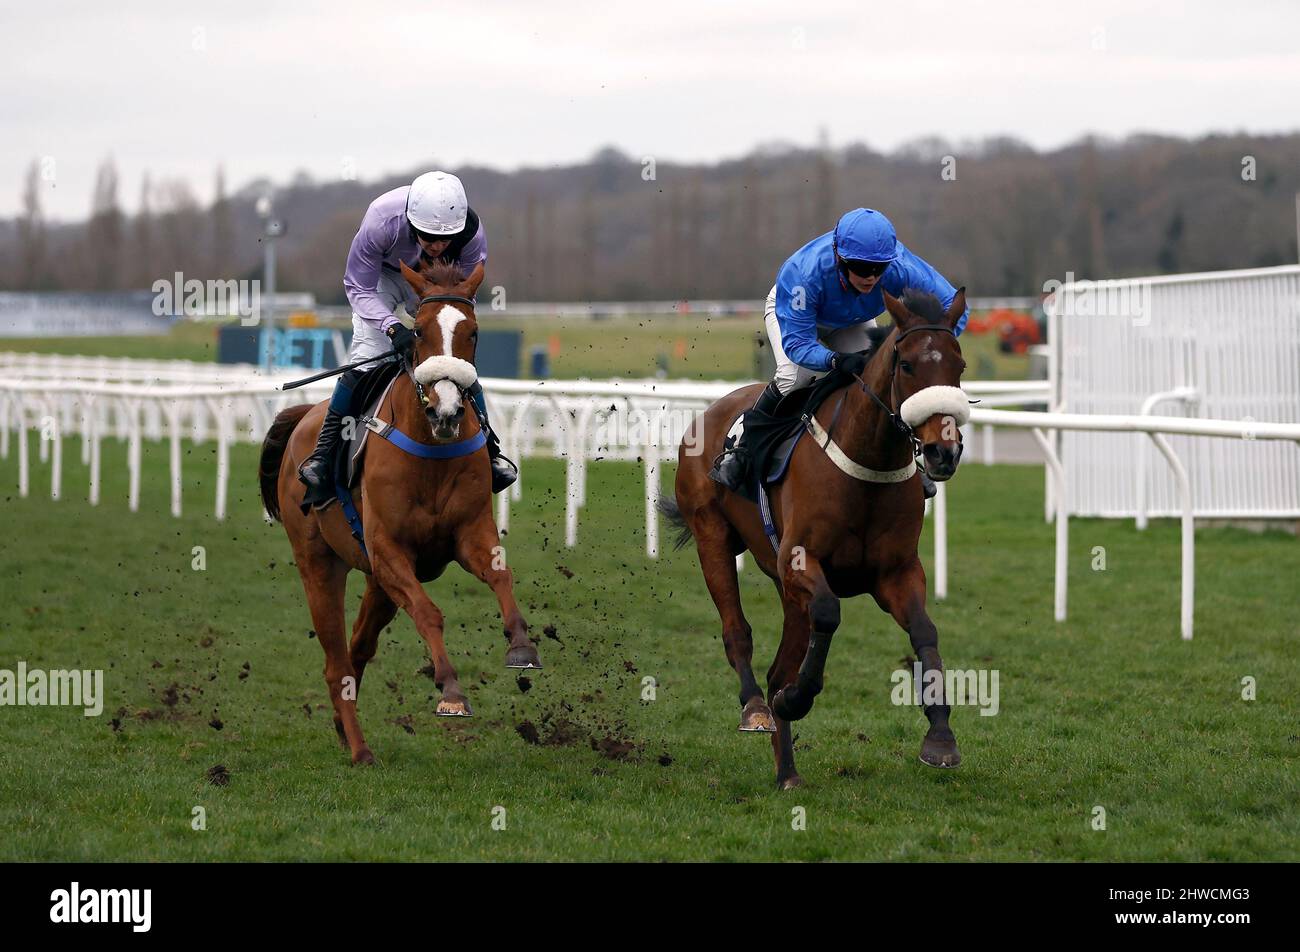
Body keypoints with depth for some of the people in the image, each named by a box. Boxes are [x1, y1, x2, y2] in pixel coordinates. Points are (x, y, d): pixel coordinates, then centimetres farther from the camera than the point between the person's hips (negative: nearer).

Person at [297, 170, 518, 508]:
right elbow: (358, 289, -27)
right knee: (365, 359, -19)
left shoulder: (473, 235, -34)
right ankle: (324, 453, -11)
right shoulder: (381, 219, -39)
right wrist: (394, 328, -42)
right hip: (383, 276, -2)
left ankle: (488, 447, 10)